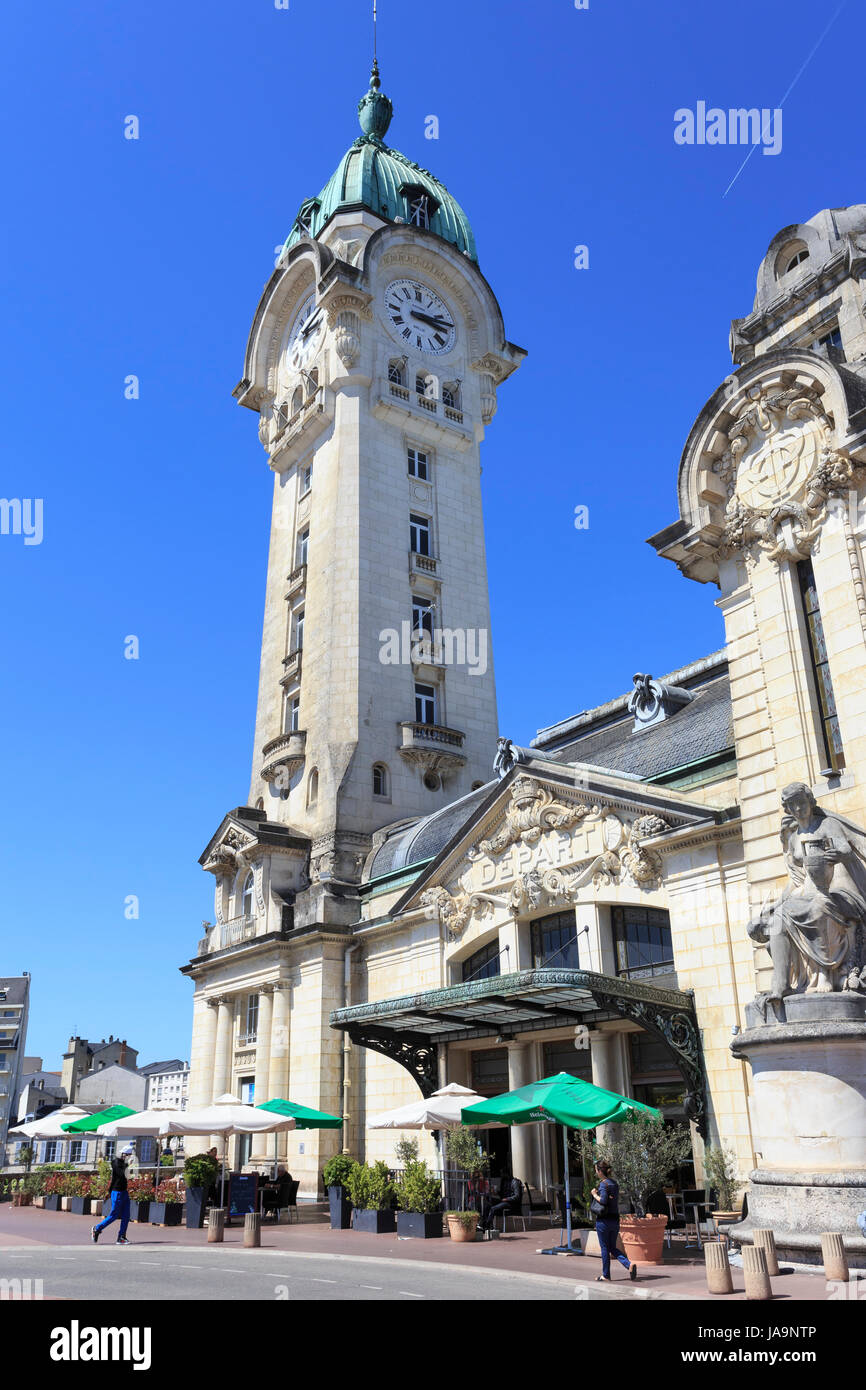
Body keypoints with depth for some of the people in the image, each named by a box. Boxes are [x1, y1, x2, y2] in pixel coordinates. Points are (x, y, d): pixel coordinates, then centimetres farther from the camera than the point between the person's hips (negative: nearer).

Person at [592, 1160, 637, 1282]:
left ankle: (606, 1275, 15)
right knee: (613, 1248, 15)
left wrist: (595, 1194, -11)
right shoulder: (615, 1183, 10)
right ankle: (629, 1264, -5)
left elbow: (603, 1201, -26)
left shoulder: (603, 1184, -15)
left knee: (604, 1248, 6)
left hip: (603, 1220, -7)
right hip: (615, 1219, 7)